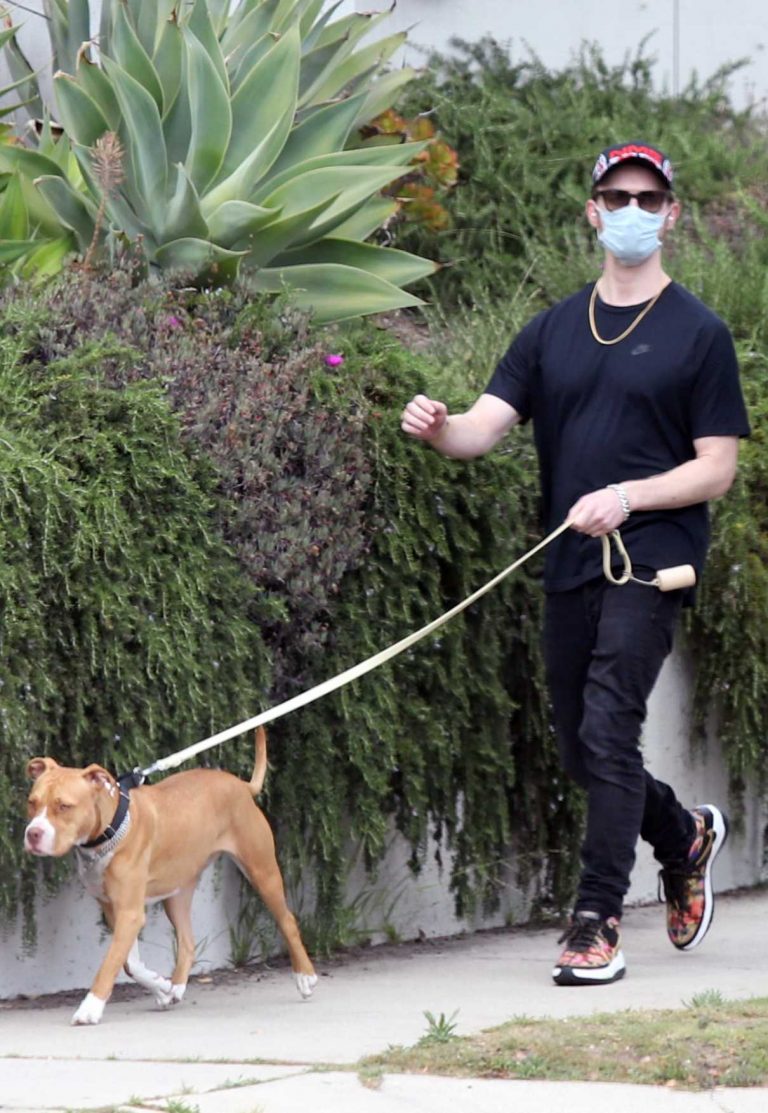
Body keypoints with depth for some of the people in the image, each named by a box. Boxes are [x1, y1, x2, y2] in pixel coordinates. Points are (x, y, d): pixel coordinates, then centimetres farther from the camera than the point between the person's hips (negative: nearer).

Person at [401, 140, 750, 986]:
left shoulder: (698, 334, 0)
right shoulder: (554, 331, 13)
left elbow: (716, 470, -3)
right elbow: (486, 425, 4)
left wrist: (627, 495, -17)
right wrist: (438, 429, -19)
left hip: (651, 559, -5)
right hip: (568, 565, 5)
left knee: (608, 731, -16)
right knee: (581, 751, 11)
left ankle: (597, 919, -11)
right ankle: (685, 838, 38)